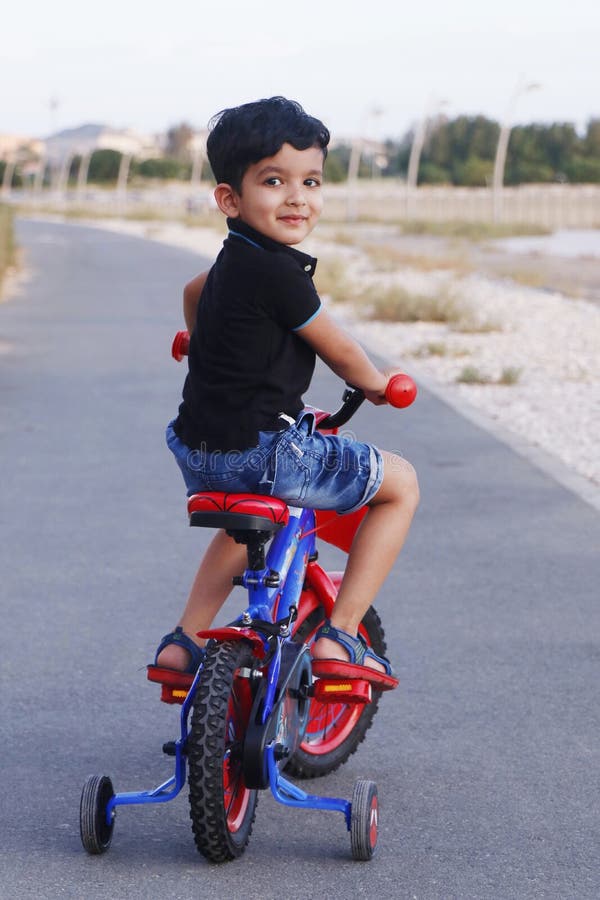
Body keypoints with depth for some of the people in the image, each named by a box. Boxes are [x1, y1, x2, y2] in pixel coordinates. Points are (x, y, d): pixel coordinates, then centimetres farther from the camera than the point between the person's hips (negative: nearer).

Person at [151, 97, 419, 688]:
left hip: (199, 453, 9)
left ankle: (185, 640, 35)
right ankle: (339, 636, 3)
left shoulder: (232, 261, 11)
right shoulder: (276, 272, -18)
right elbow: (340, 354, -7)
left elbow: (193, 291, 35)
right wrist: (377, 384, 14)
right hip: (264, 451, -9)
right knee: (400, 483, 7)